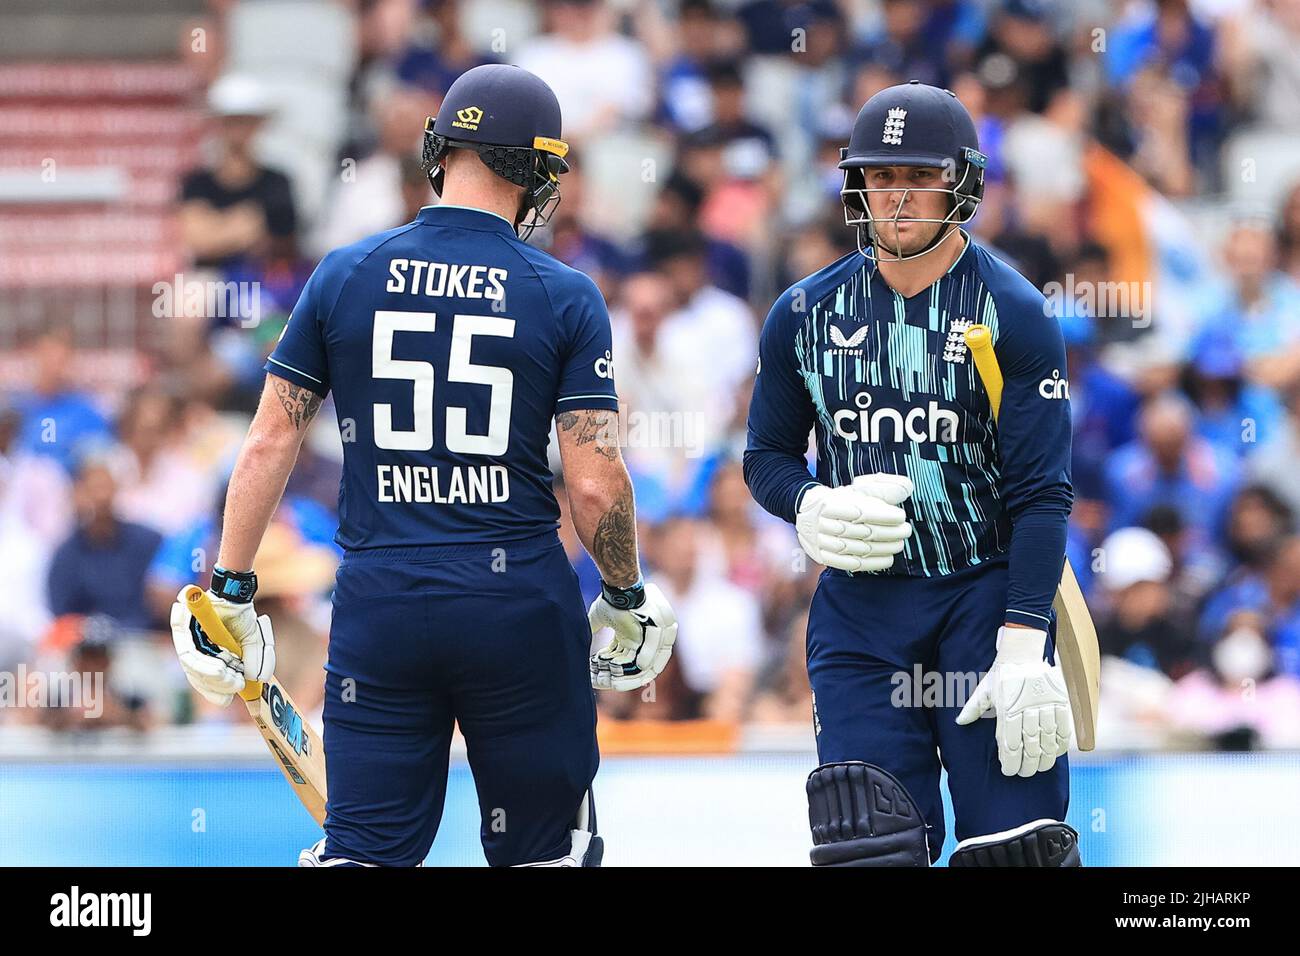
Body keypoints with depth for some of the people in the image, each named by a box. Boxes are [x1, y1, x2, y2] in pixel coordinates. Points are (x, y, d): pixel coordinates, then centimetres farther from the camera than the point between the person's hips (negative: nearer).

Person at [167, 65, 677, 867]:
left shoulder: (344, 277, 2)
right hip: (522, 607, -2)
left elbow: (269, 447, 3)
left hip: (380, 608, 2)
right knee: (547, 848, 11)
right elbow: (595, 483, -6)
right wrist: (627, 599, 10)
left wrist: (229, 590, 10)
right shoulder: (566, 298, -3)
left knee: (366, 846, 6)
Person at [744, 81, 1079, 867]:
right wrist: (810, 509, -8)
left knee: (1015, 845, -8)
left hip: (988, 595, -3)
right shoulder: (805, 316, 4)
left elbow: (1040, 496, -10)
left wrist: (1023, 652, -17)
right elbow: (767, 455, 16)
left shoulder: (1015, 315, -6)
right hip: (859, 607, 3)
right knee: (867, 844, -6)